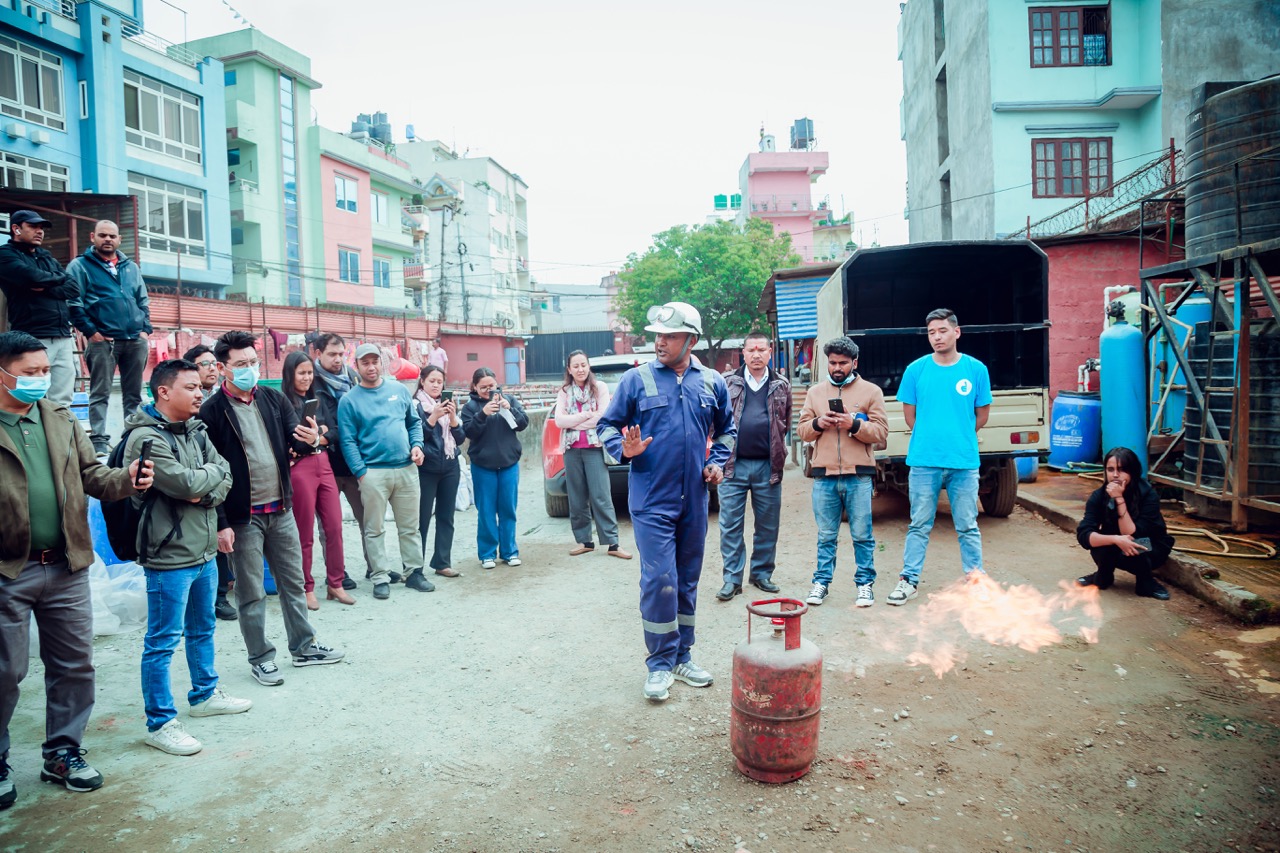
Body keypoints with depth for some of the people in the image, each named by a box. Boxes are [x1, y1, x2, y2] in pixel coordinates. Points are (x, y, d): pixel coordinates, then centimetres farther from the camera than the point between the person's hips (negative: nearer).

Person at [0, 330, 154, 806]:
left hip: (66, 569, 5)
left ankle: (63, 753, 28)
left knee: (75, 665, 12)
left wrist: (127, 480, -12)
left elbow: (92, 474, 8)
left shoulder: (61, 420, 9)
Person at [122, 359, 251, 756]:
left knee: (202, 629, 22)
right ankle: (160, 723, 12)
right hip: (169, 557, -8)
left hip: (204, 551, 9)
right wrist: (212, 472, -5)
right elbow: (185, 483, -24)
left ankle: (204, 694, 38)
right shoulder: (145, 437, -16)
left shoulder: (195, 430, 9)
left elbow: (225, 478, 6)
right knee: (162, 641, 1)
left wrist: (207, 494, -14)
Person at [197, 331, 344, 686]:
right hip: (242, 517, -5)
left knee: (293, 582, 15)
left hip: (281, 510, 5)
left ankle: (304, 647, 29)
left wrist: (310, 440, -20)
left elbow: (295, 441, 5)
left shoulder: (273, 399, 5)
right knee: (251, 593, 7)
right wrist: (221, 524, -13)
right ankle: (261, 658, 21)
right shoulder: (213, 411, -9)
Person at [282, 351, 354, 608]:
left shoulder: (319, 400, 15)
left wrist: (322, 434, -9)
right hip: (300, 467, -5)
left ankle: (335, 584, 16)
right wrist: (319, 433, -12)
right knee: (305, 532, 2)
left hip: (323, 463, 6)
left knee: (335, 527, 5)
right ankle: (307, 588, 14)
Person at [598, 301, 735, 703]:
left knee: (687, 580, 13)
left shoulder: (712, 383, 6)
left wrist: (718, 462, 5)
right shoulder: (636, 379, -4)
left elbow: (725, 428, 20)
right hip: (651, 500, -4)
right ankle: (659, 664, 7)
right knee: (659, 580, -8)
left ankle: (682, 657, 27)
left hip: (694, 500, 4)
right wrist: (623, 448, -19)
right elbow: (608, 425, 1)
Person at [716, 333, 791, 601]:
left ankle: (762, 574, 23)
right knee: (730, 525, -1)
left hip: (768, 466, 2)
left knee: (768, 526, 9)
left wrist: (774, 446, 5)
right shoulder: (727, 382, 6)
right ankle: (732, 579, 8)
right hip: (734, 465, -1)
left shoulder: (781, 385, 10)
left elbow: (787, 424, 16)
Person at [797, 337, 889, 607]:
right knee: (826, 536, 9)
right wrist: (818, 423, -9)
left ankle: (865, 583, 15)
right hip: (824, 476, 2)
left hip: (858, 476, -2)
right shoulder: (815, 392, 14)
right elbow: (802, 430, 12)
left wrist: (854, 425, -16)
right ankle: (822, 582, 19)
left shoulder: (871, 391, 6)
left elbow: (881, 432, -1)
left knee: (862, 535, 4)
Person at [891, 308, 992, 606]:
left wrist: (960, 437, 13)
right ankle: (909, 580, 14)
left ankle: (976, 580, 19)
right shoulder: (916, 369, 2)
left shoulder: (976, 369, 3)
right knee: (919, 526, 7)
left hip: (964, 462, 0)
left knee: (967, 526, 8)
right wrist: (929, 437, 10)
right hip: (924, 461, 0)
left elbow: (982, 414, 12)